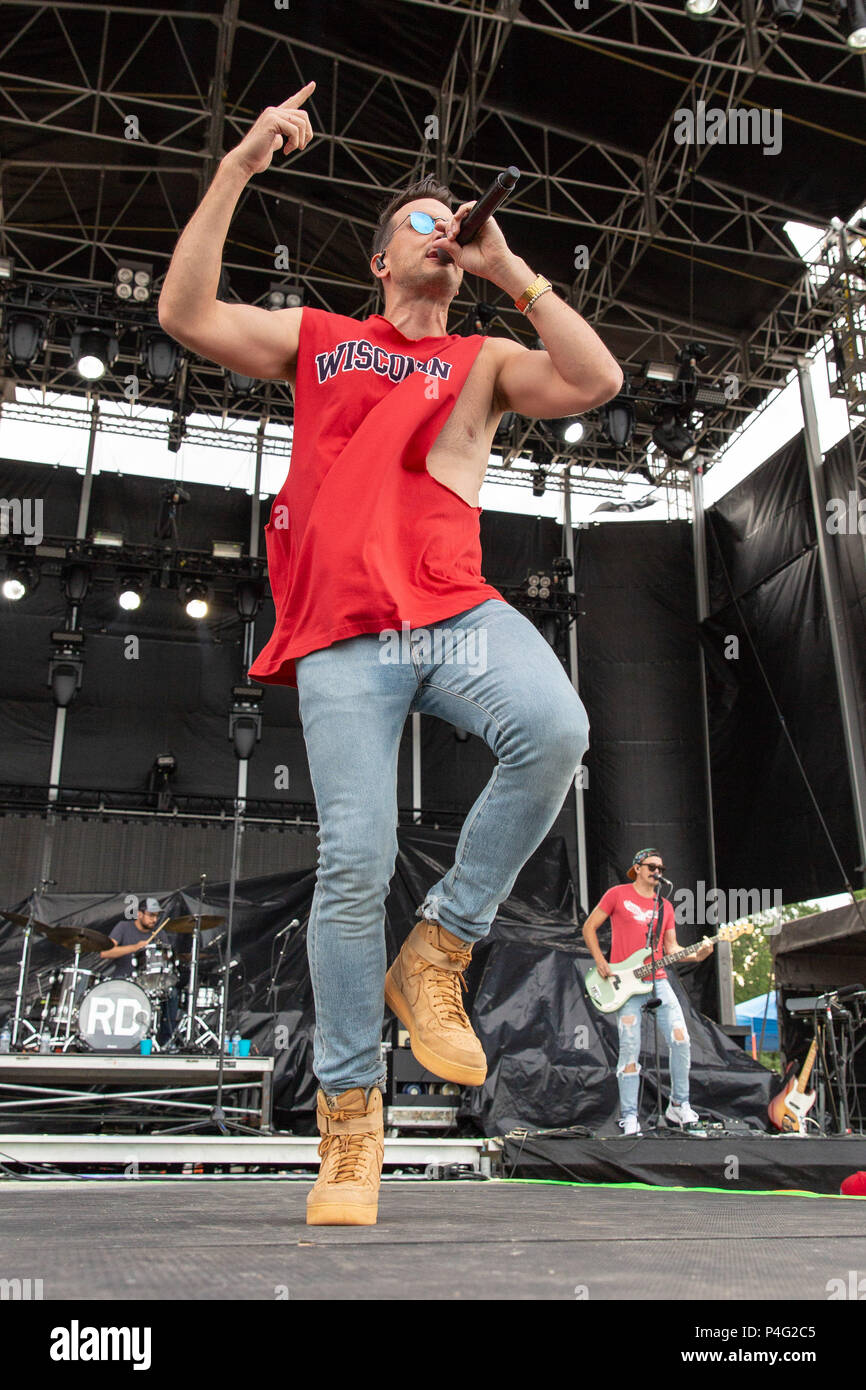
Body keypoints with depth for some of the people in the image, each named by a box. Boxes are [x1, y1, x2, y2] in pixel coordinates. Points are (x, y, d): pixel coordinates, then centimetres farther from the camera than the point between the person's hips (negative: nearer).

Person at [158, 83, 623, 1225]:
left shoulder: (486, 361, 21)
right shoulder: (314, 339, 22)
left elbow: (598, 380, 4)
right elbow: (184, 314, 11)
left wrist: (511, 269, 6)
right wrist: (239, 167, 7)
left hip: (459, 613, 1)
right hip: (344, 637, -1)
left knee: (554, 729, -31)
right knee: (354, 862, -10)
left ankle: (438, 953, -10)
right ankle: (350, 1113, 6)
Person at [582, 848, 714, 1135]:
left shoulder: (665, 906, 16)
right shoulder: (618, 894, 3)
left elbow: (671, 947, 13)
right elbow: (589, 928, 5)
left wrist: (695, 955, -6)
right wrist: (601, 962, -5)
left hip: (657, 980, 4)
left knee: (681, 1040, -6)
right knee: (630, 1050, -4)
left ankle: (679, 1106, 12)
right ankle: (629, 1118, 5)